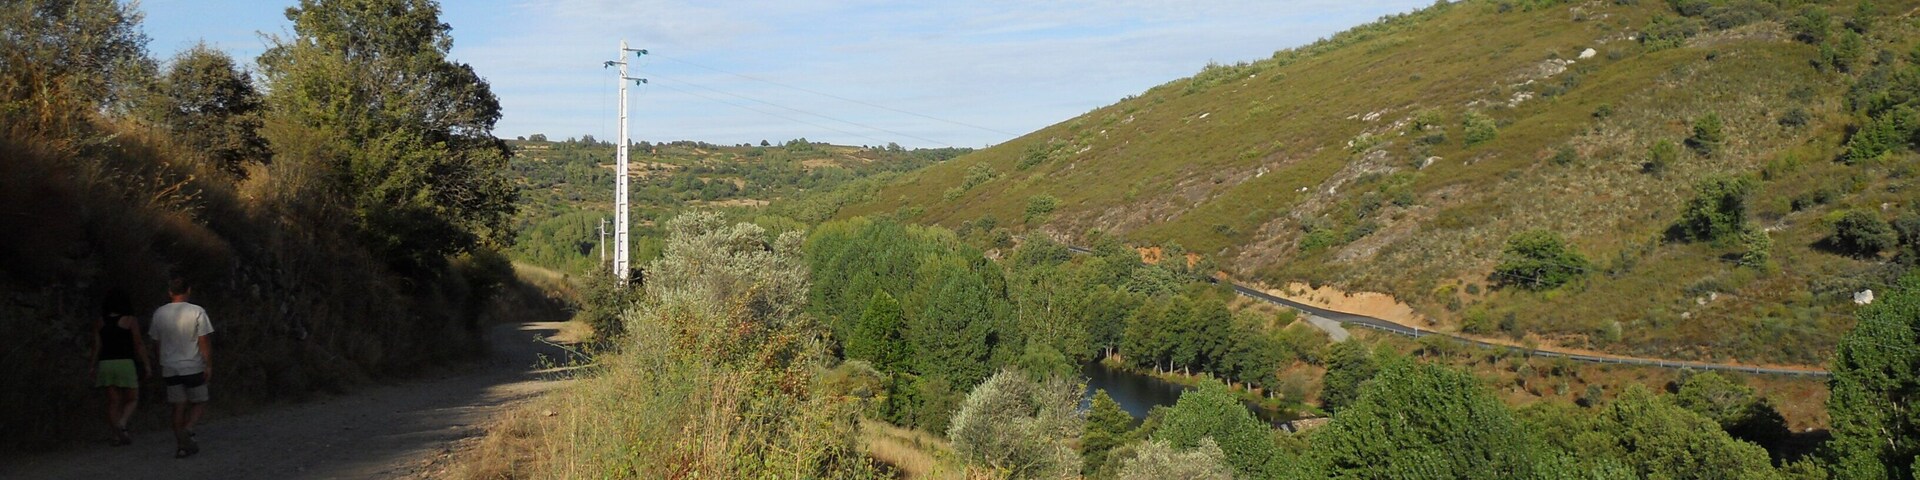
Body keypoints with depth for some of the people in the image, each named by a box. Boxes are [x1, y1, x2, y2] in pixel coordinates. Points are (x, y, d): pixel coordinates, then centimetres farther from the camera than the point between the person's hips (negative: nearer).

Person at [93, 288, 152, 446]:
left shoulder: (99, 322, 7)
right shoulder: (130, 321, -3)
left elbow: (97, 346, 7)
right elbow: (138, 345, -3)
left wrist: (93, 367, 12)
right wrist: (147, 365, 1)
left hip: (105, 363, 4)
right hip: (125, 362, -3)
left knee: (113, 402, 7)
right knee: (132, 399, 7)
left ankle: (117, 435, 3)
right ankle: (122, 424, -17)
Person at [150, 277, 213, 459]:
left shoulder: (159, 313, 4)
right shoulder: (197, 311, -8)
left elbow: (157, 342, 11)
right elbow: (204, 341, -9)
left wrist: (161, 366, 21)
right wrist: (209, 365, -4)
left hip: (170, 368, 3)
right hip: (193, 367, -3)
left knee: (179, 406, 8)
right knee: (199, 403, 9)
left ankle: (180, 445, 7)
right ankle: (187, 429, -16)